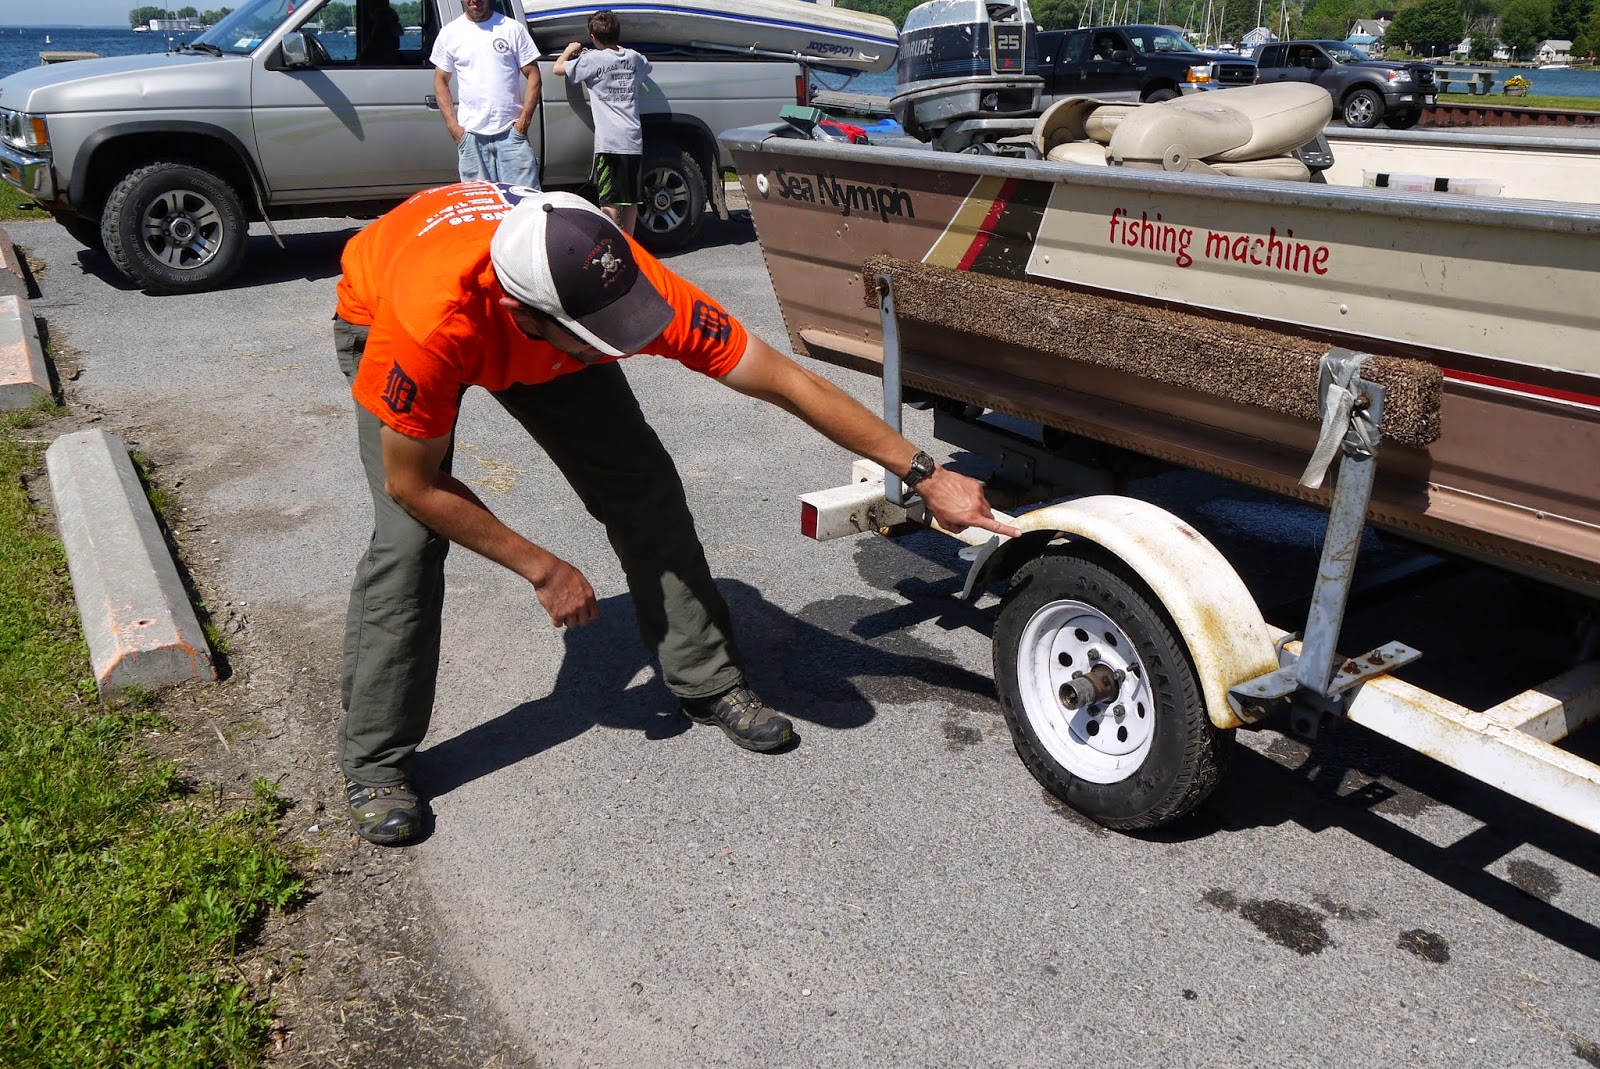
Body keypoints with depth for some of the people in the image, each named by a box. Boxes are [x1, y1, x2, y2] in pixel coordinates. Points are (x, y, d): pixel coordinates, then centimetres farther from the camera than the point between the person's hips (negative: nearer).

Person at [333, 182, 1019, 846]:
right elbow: (415, 486, -29)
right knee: (408, 540, -19)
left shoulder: (627, 282, -39)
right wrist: (544, 569, -23)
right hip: (382, 315, -2)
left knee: (645, 488, -10)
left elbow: (787, 382, -31)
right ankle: (374, 764, 0)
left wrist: (925, 476, -30)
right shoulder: (428, 324, -46)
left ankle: (708, 684, 7)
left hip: (541, 335, 3)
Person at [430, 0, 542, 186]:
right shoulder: (449, 34, 7)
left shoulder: (513, 28, 3)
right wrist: (452, 125, 1)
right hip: (471, 134, 1)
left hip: (511, 131, -1)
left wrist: (525, 119, -6)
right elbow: (441, 81, 12)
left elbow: (533, 75, 4)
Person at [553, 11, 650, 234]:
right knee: (631, 199, 12)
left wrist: (570, 49, 23)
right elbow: (647, 67, 35)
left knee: (609, 200, -5)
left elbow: (558, 68, 5)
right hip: (633, 140, 5)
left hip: (608, 142, -5)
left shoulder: (593, 59, -5)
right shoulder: (633, 57, 10)